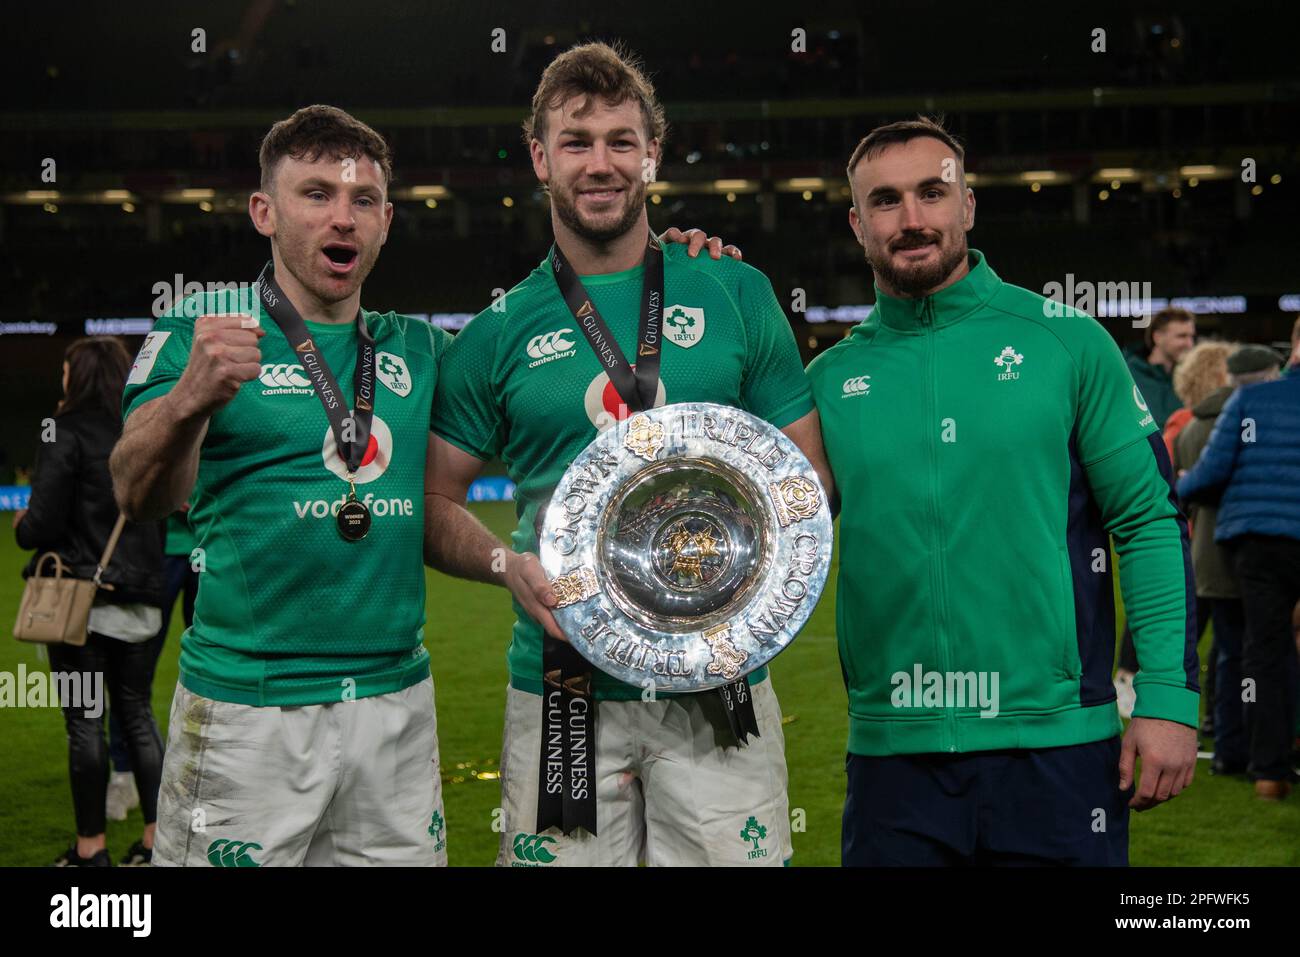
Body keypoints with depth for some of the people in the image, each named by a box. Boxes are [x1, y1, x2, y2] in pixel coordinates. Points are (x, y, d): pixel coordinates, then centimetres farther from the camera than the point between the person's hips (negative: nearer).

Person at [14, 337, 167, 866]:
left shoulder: (67, 436, -10)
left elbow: (43, 524, -13)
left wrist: (21, 524, 7)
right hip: (141, 599, 5)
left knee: (85, 723, 3)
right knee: (138, 714, 13)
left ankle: (91, 845, 11)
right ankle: (157, 835, 16)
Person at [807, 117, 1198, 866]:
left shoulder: (1066, 341, -1)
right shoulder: (831, 377, 6)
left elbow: (1150, 522, -1)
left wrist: (1168, 698, -8)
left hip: (1056, 741, -2)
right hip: (892, 749, 2)